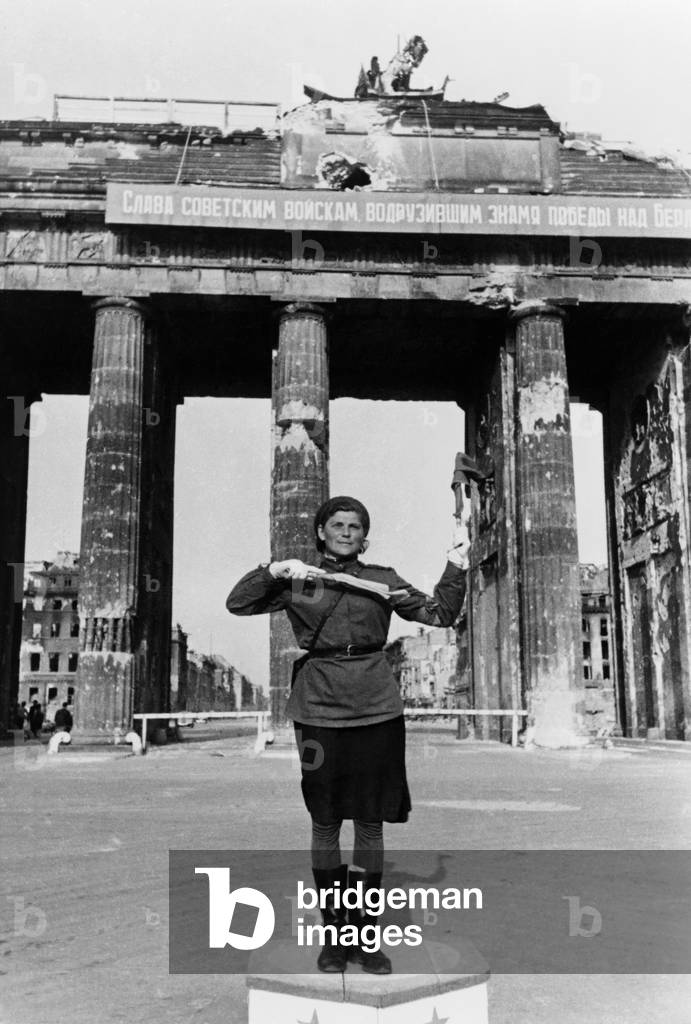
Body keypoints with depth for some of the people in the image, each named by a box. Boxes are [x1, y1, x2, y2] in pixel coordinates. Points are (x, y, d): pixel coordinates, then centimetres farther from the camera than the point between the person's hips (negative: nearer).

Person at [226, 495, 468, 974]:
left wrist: (456, 568, -7)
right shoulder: (298, 580, 7)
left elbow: (439, 613, 6)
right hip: (319, 709, 0)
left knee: (371, 822, 6)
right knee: (325, 822, 6)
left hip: (376, 709, 1)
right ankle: (334, 932, 22)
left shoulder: (382, 580, 7)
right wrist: (275, 570, -12)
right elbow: (237, 603, 1)